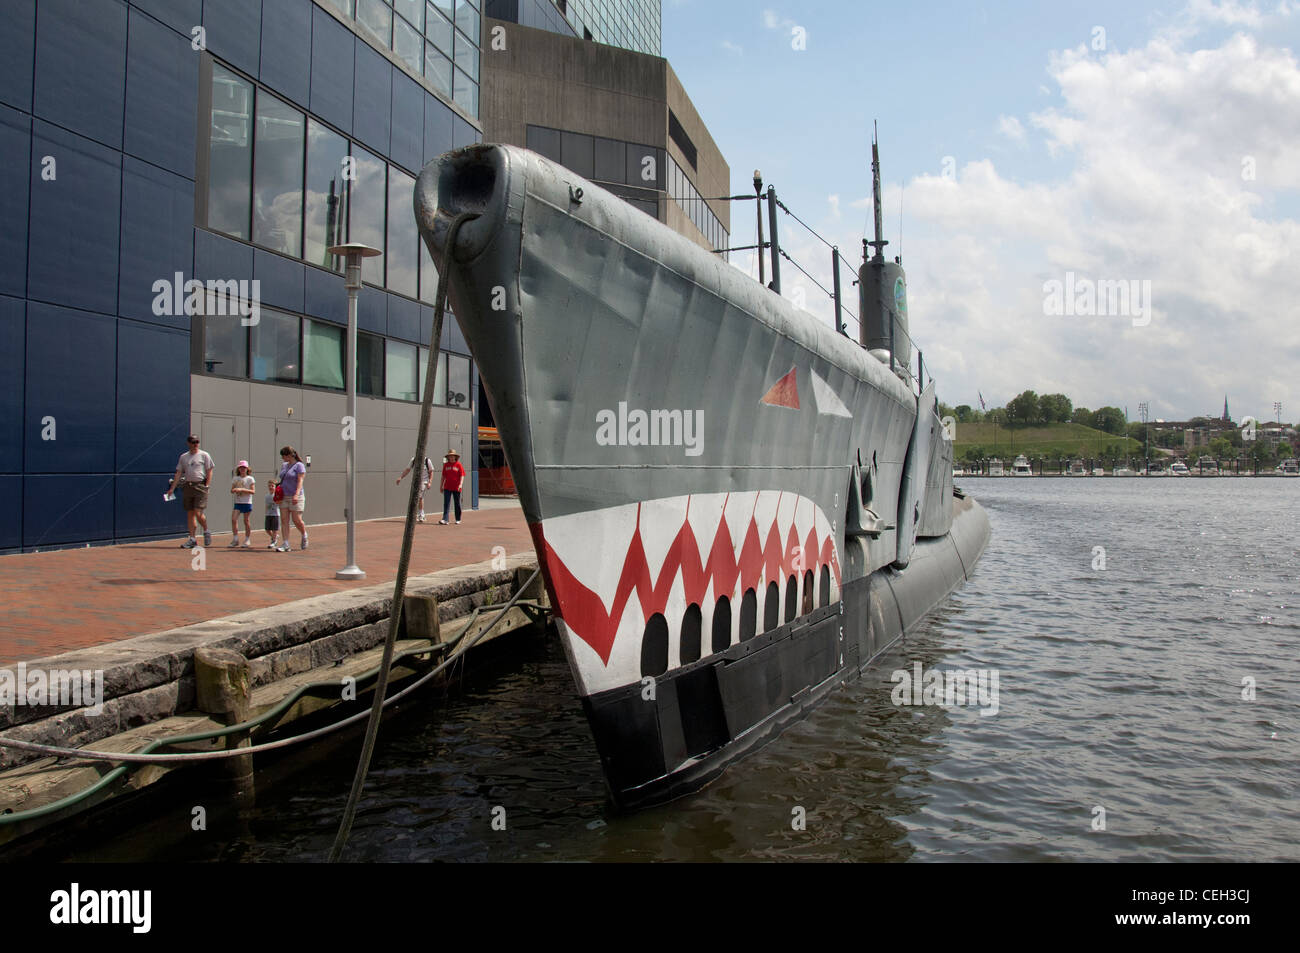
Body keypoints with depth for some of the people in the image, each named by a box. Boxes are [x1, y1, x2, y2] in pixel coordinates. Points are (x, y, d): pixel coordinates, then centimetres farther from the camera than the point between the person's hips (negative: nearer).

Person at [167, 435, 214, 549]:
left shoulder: (204, 455, 3)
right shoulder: (183, 457, 14)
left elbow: (209, 471, 0)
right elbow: (178, 473, 13)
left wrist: (206, 486, -9)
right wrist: (172, 488, 6)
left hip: (200, 486, -4)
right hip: (187, 486, 4)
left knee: (198, 513, -12)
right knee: (190, 514, 5)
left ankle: (206, 532, 12)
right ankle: (192, 539, 9)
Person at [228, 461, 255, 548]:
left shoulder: (250, 479, -1)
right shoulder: (235, 479, 11)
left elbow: (253, 491, -9)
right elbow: (231, 490, 12)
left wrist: (242, 489, -20)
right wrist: (234, 490, -12)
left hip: (247, 503, -3)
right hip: (237, 502, 3)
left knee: (246, 521, 2)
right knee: (233, 519, -10)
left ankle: (247, 540, 12)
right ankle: (235, 539, -2)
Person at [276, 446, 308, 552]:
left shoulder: (299, 466, -6)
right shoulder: (284, 466, 15)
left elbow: (300, 481, -15)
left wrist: (296, 494, -26)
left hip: (295, 497, -6)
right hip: (284, 497, 7)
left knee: (297, 520, -5)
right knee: (284, 520, -2)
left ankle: (304, 535, 24)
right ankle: (285, 544, -4)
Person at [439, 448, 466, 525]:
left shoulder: (458, 465, -1)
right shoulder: (446, 465, 8)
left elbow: (462, 476, -5)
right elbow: (443, 476, 14)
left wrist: (461, 484, -18)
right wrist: (441, 486, 13)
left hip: (456, 488, -2)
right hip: (447, 488, 2)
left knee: (457, 503, 7)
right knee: (446, 503, -6)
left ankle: (458, 520, 18)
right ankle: (444, 519, -12)